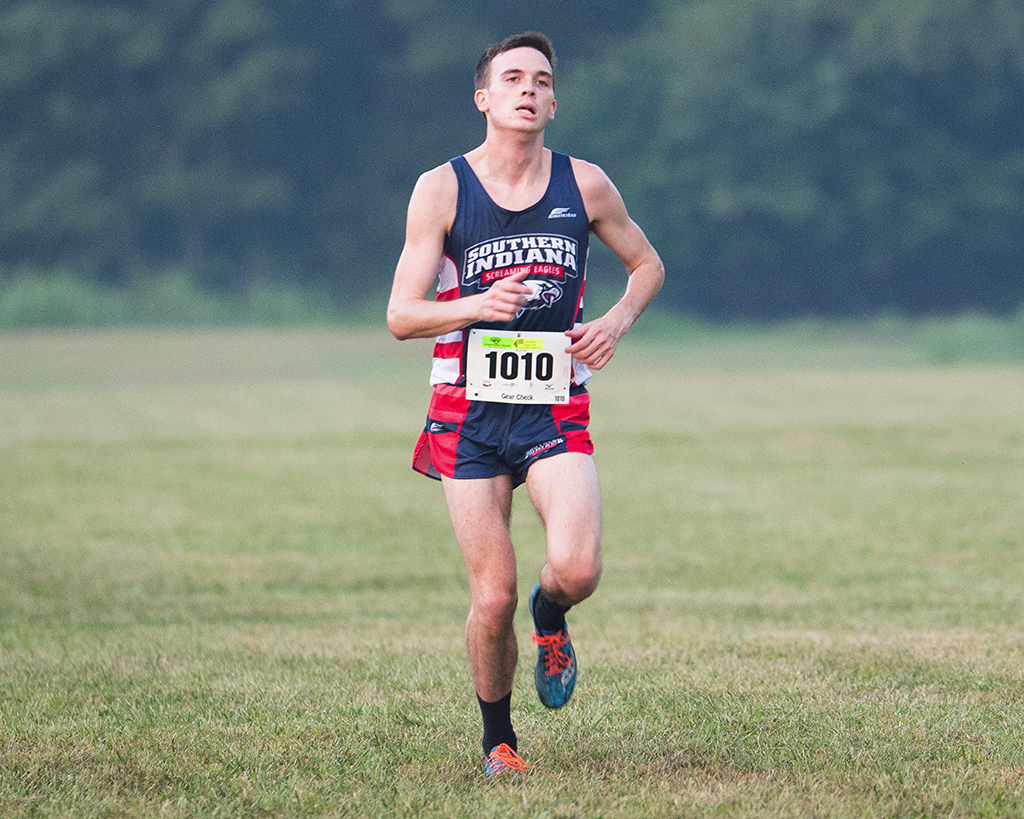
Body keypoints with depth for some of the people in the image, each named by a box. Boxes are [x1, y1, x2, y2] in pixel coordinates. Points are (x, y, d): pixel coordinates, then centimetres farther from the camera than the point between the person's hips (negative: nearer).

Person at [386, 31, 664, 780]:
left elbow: (647, 264, 21)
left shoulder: (584, 185, 4)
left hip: (556, 411, 1)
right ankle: (498, 740, 19)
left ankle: (551, 620, 15)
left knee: (577, 568, -22)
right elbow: (401, 316, -4)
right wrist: (477, 305, -22)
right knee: (493, 598, -5)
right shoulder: (441, 190, -1)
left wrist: (618, 321, 0)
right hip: (471, 414, -1)